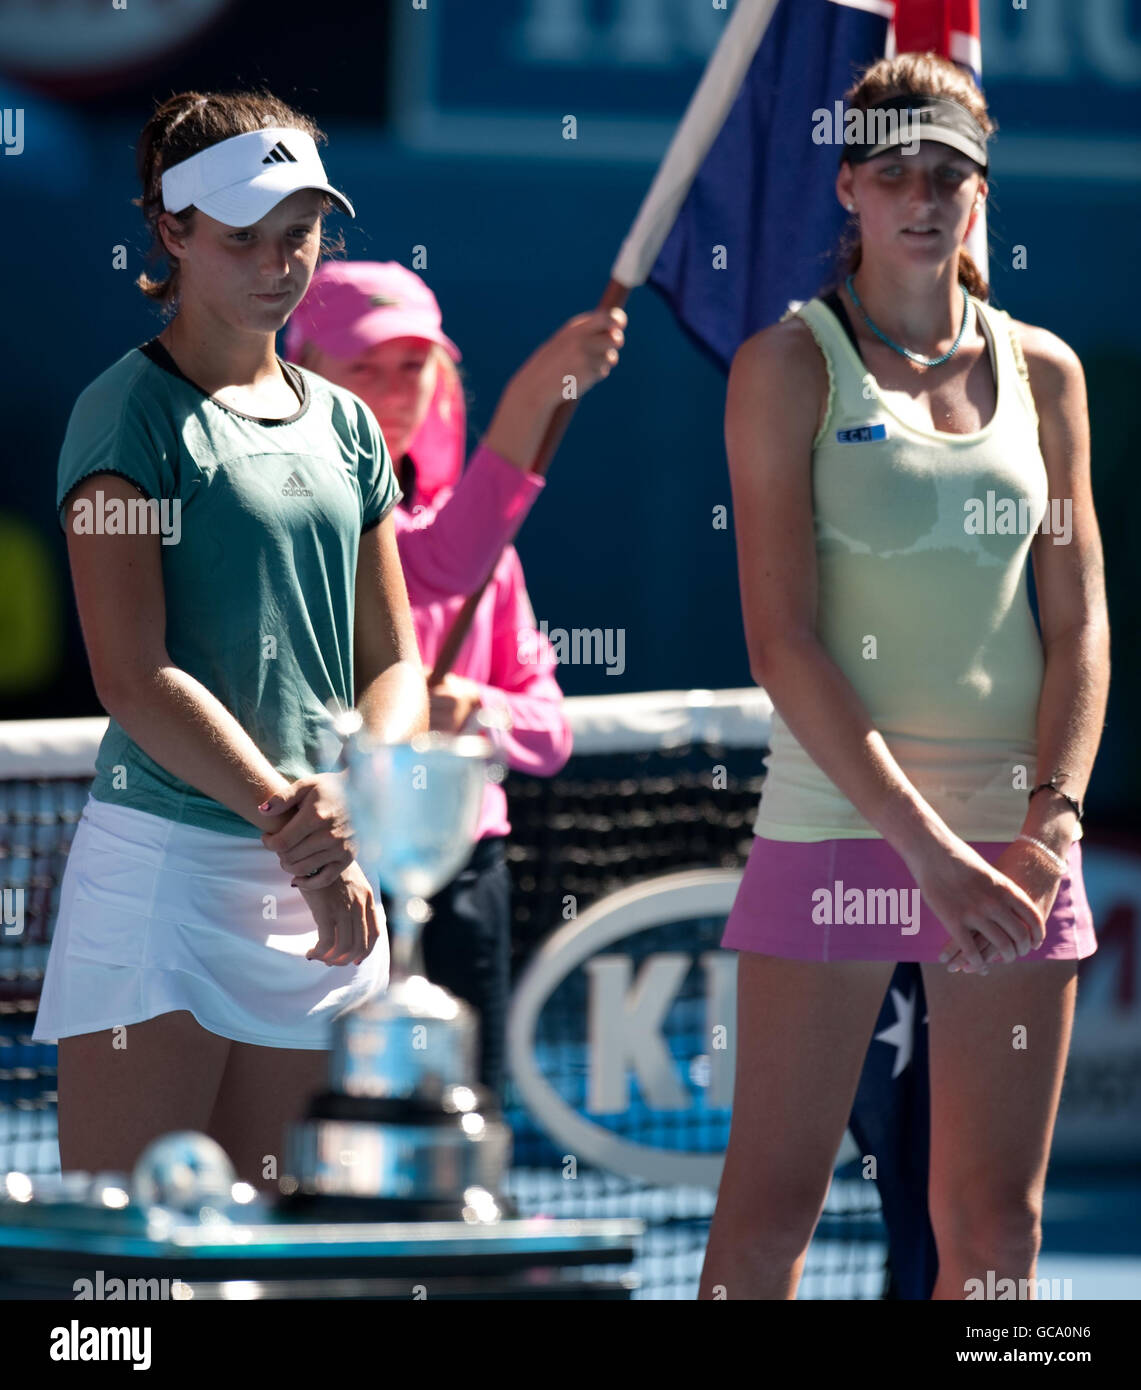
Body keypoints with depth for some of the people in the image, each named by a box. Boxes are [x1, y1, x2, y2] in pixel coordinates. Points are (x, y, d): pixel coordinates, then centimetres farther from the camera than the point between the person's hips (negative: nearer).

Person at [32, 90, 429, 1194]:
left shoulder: (345, 427, 15)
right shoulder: (132, 412, -4)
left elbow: (395, 666, 13)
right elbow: (133, 679, -13)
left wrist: (355, 787, -9)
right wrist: (293, 817, -20)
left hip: (320, 889, 6)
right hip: (164, 853, -6)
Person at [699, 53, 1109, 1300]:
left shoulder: (1040, 371, 10)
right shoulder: (788, 366, -2)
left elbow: (1080, 621, 8)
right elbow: (782, 643, -9)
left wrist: (1048, 826, -7)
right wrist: (925, 846, -16)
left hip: (1014, 834, 4)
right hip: (837, 814, -4)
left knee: (997, 1222, 4)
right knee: (771, 1210, -5)